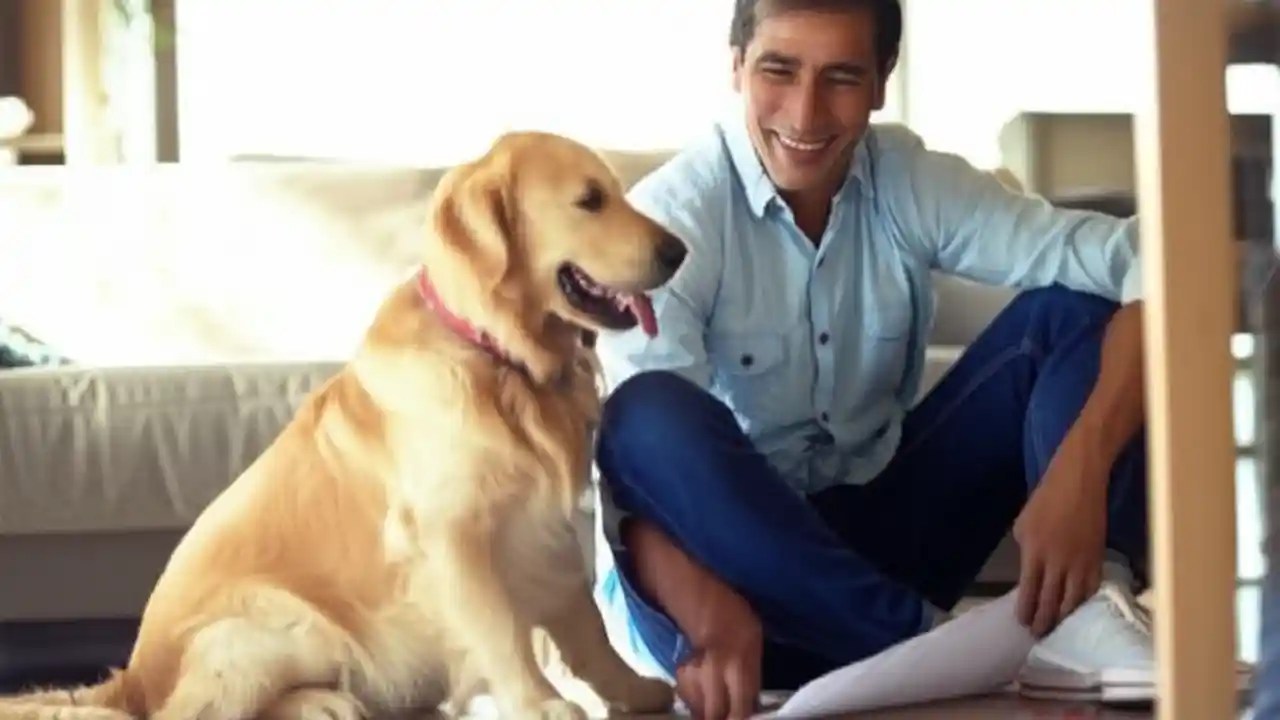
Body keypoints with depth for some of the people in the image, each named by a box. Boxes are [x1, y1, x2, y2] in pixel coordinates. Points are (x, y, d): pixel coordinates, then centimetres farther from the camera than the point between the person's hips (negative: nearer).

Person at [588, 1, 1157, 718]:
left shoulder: (913, 185, -6)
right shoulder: (672, 216, -16)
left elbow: (1140, 263, -17)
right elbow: (637, 453, -30)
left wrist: (1081, 469, -36)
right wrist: (707, 614, -52)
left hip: (882, 532, 4)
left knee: (1071, 308, -12)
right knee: (647, 416, -36)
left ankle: (1089, 604, -33)